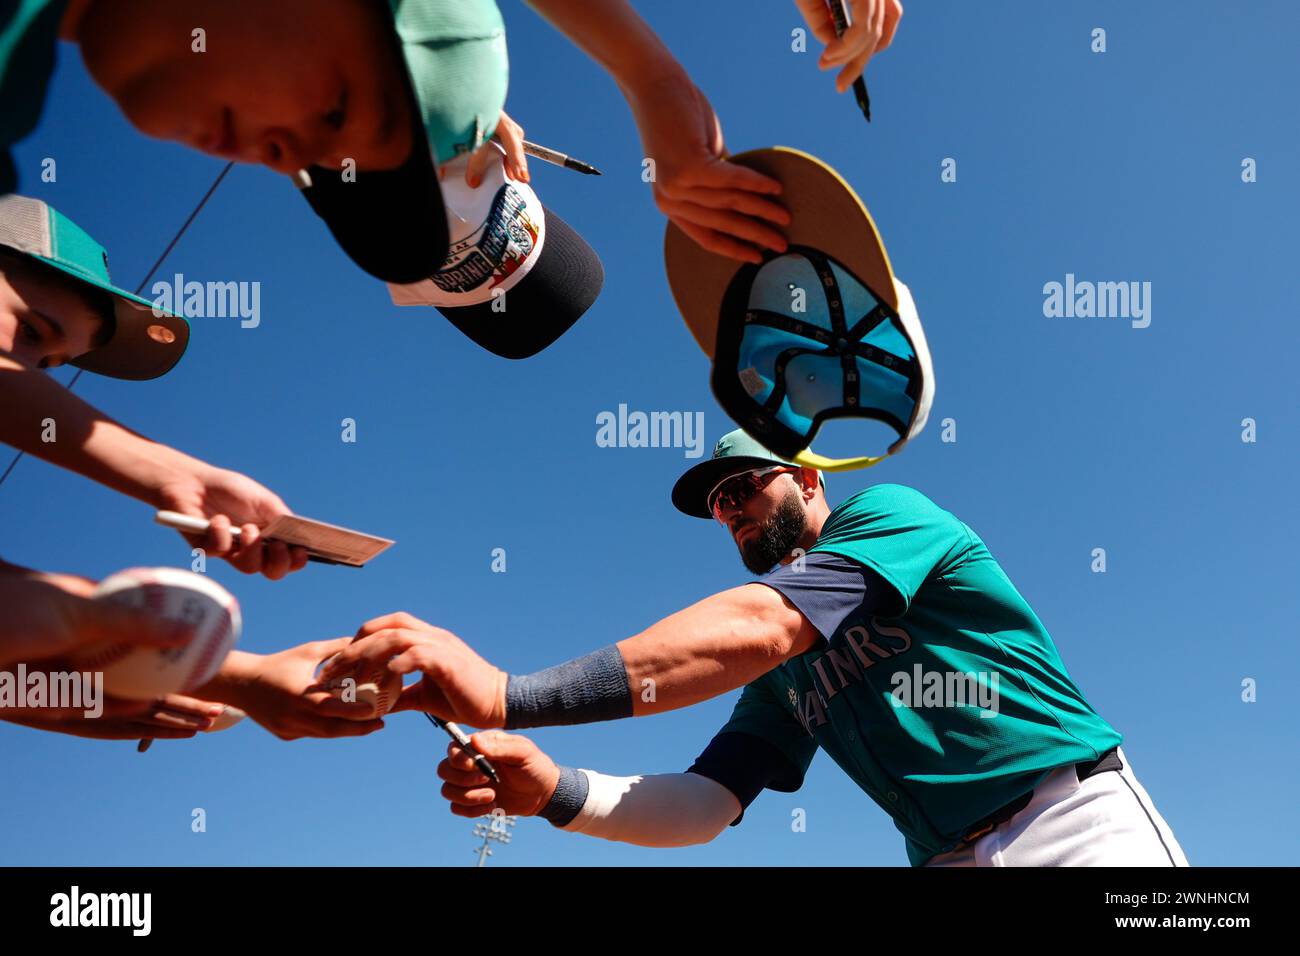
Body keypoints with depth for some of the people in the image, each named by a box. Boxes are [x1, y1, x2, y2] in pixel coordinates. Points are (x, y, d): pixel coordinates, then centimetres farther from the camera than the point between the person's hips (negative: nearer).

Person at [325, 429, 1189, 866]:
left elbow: (761, 626, -19)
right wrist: (553, 789, -12)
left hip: (1078, 821, -5)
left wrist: (510, 695, -29)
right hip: (952, 857, 6)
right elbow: (698, 809, 9)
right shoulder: (781, 685, 18)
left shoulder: (891, 514, -2)